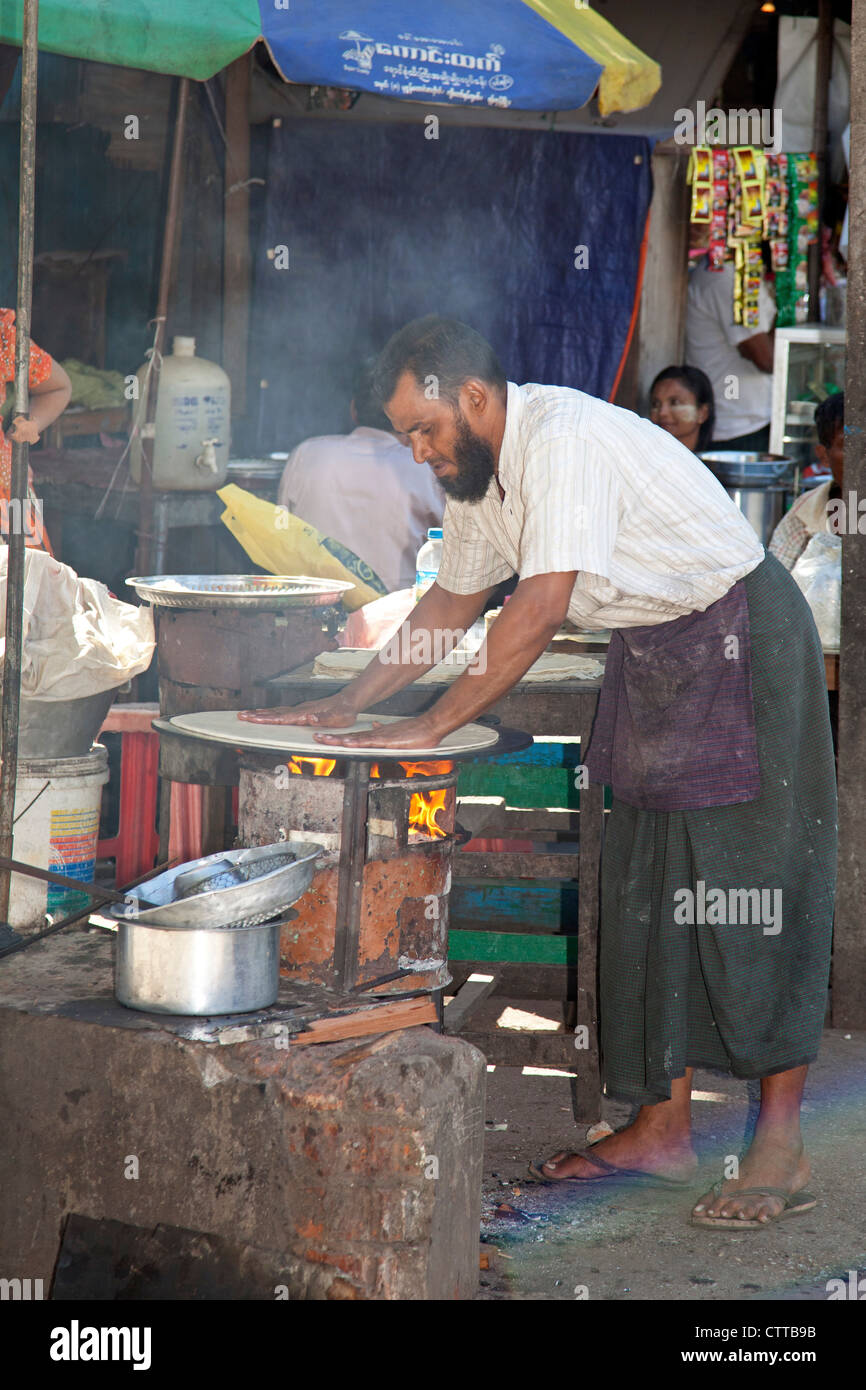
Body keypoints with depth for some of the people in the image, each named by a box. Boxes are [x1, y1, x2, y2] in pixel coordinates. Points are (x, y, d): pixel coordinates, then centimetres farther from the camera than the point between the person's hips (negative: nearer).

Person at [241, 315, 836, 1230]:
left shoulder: (564, 437, -26)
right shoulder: (477, 471, 3)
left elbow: (543, 605, -32)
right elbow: (450, 605, 16)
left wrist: (433, 725, -29)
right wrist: (348, 703, 9)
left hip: (741, 639, -9)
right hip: (648, 656, 9)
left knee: (749, 885, -9)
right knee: (645, 890, 7)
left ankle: (780, 1148, -5)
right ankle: (661, 1130, 13)